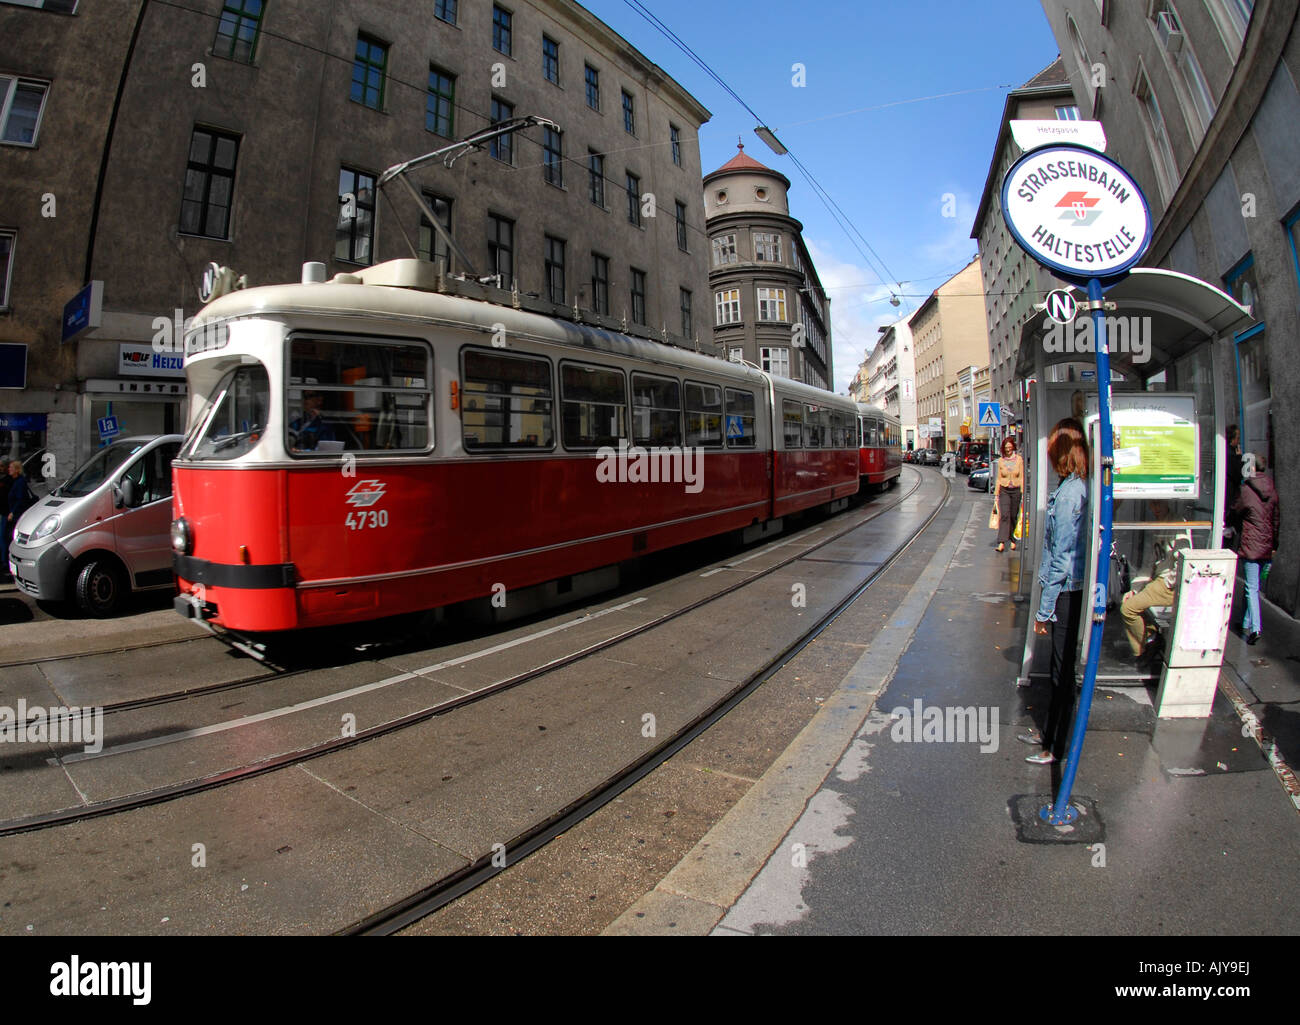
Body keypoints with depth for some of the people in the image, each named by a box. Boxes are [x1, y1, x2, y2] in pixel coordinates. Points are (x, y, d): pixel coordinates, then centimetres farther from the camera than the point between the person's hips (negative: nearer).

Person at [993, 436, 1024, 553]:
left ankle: (1013, 540, 24)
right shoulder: (1001, 461, 4)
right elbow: (999, 478, 7)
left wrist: (1022, 492, -6)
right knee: (1004, 515, -12)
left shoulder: (1019, 459, 1)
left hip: (1016, 490, 0)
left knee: (1014, 516, 8)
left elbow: (1022, 477, 0)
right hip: (1004, 490, 0)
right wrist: (996, 494, 4)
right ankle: (1002, 543, -18)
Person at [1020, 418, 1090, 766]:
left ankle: (1057, 747, 18)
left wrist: (1044, 610, -15)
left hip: (1066, 592, -9)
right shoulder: (1081, 486, 7)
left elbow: (1060, 557, -20)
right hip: (1075, 589, 9)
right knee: (1061, 666, 19)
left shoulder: (1068, 492, -20)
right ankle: (1050, 732, 35)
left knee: (1063, 671, 4)